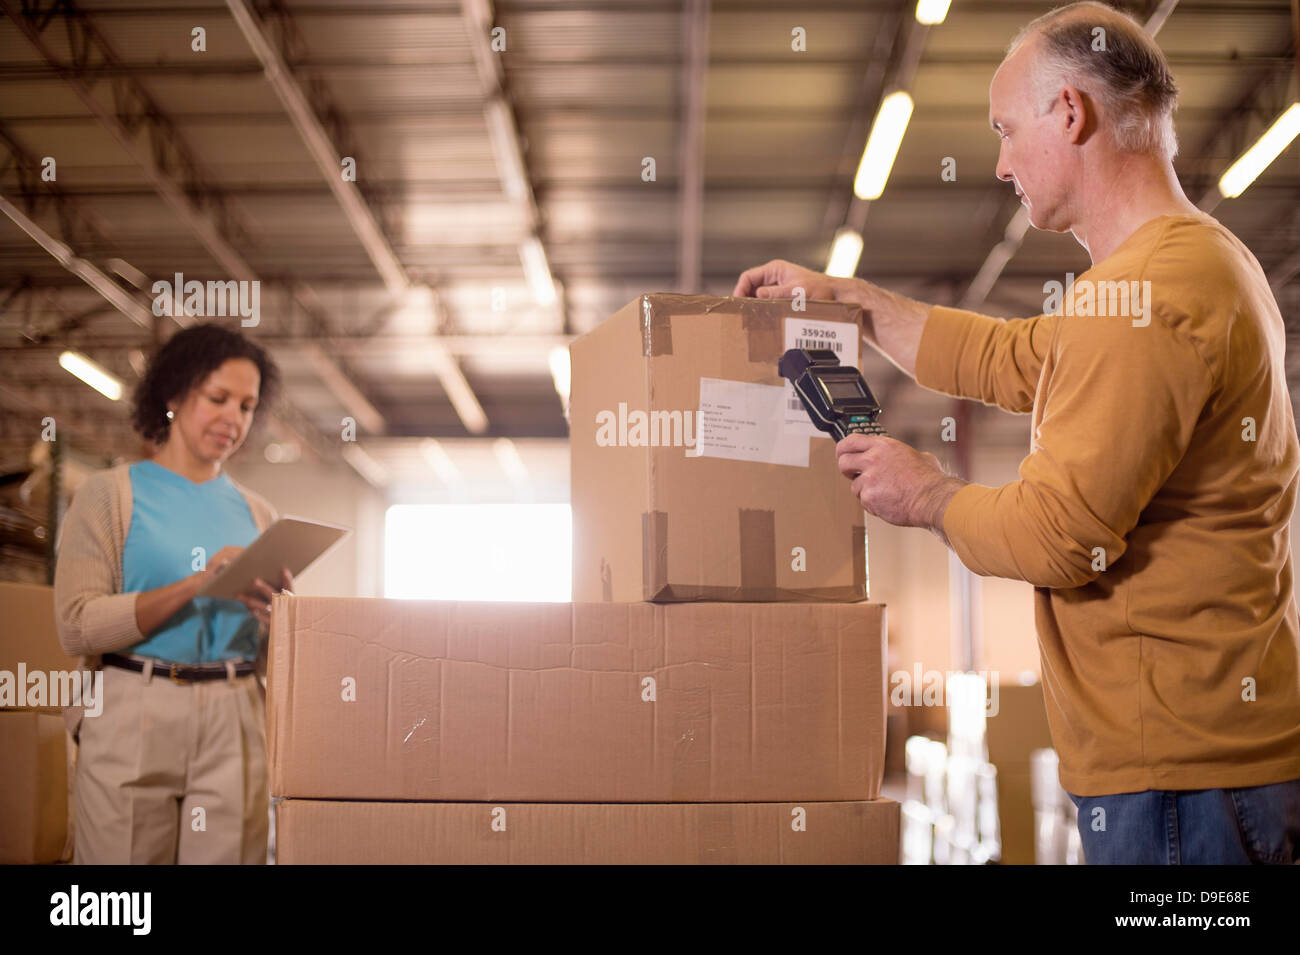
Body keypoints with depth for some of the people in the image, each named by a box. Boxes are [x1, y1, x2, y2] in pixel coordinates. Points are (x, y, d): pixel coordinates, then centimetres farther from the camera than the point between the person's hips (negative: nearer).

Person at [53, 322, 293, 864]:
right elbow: (76, 626, -8)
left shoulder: (256, 515, 16)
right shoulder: (110, 495, 4)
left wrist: (273, 612, -6)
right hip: (133, 721, -3)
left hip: (233, 726, 3)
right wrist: (196, 585, -15)